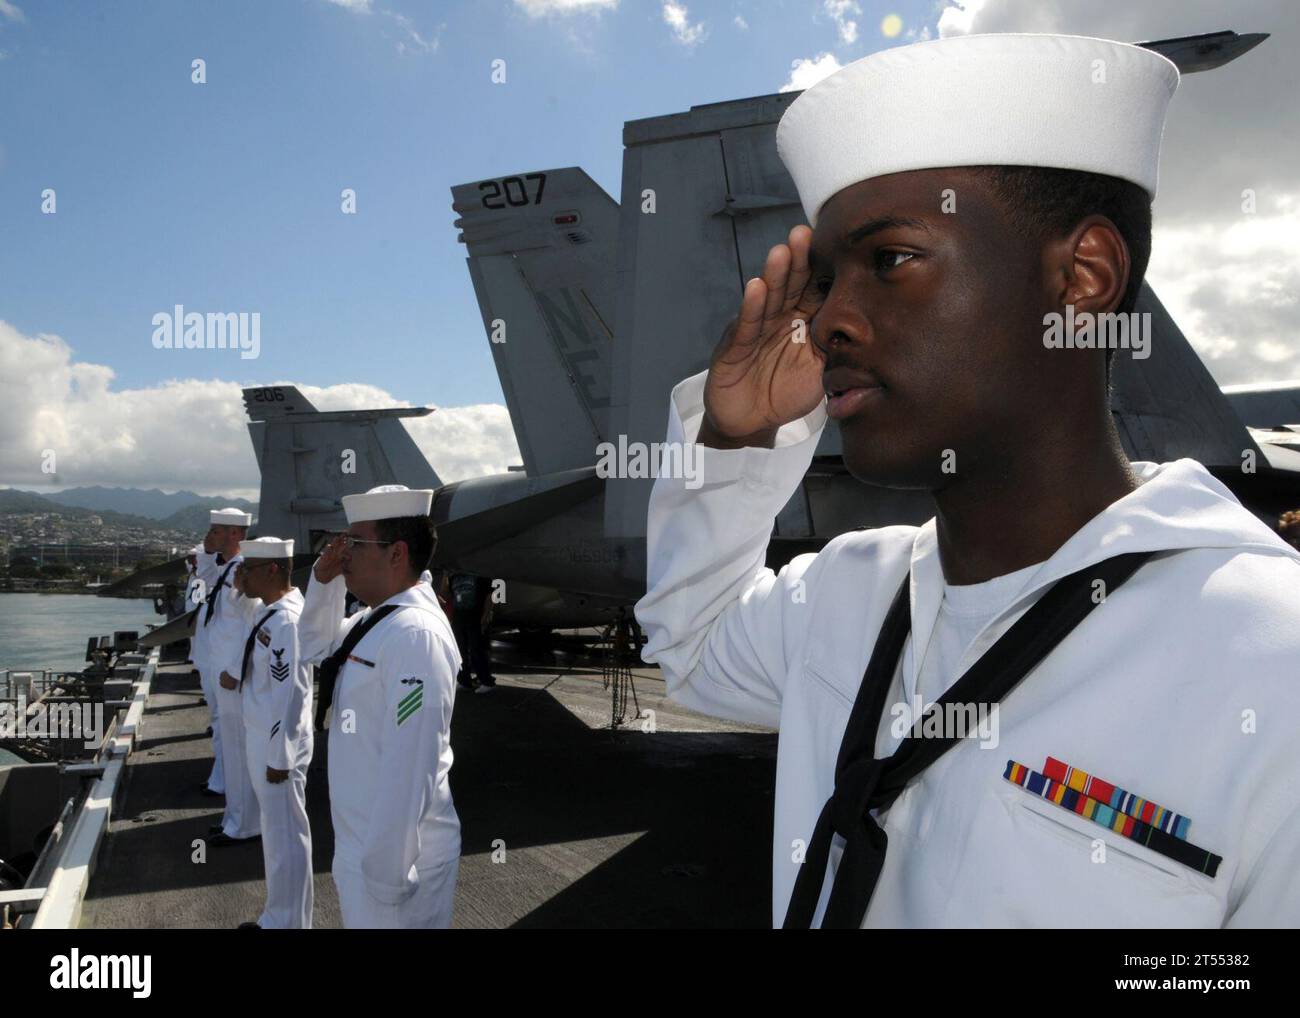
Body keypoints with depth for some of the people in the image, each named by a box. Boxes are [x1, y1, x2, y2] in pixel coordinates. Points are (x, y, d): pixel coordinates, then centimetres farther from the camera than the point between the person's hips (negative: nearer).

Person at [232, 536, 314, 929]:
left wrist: (279, 758, -20)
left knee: (286, 838, 5)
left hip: (278, 746, -10)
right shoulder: (268, 612, 6)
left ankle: (287, 923, 19)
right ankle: (276, 919, 35)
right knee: (274, 834, 21)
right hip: (262, 739, 10)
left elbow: (289, 695, -24)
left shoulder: (286, 621, -24)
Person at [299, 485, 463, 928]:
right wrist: (324, 581, 4)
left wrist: (386, 872, -23)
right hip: (362, 843, 9)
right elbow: (314, 647, 21)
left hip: (395, 852, -9)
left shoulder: (415, 636, -25)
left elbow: (409, 768, -27)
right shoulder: (379, 619, 5)